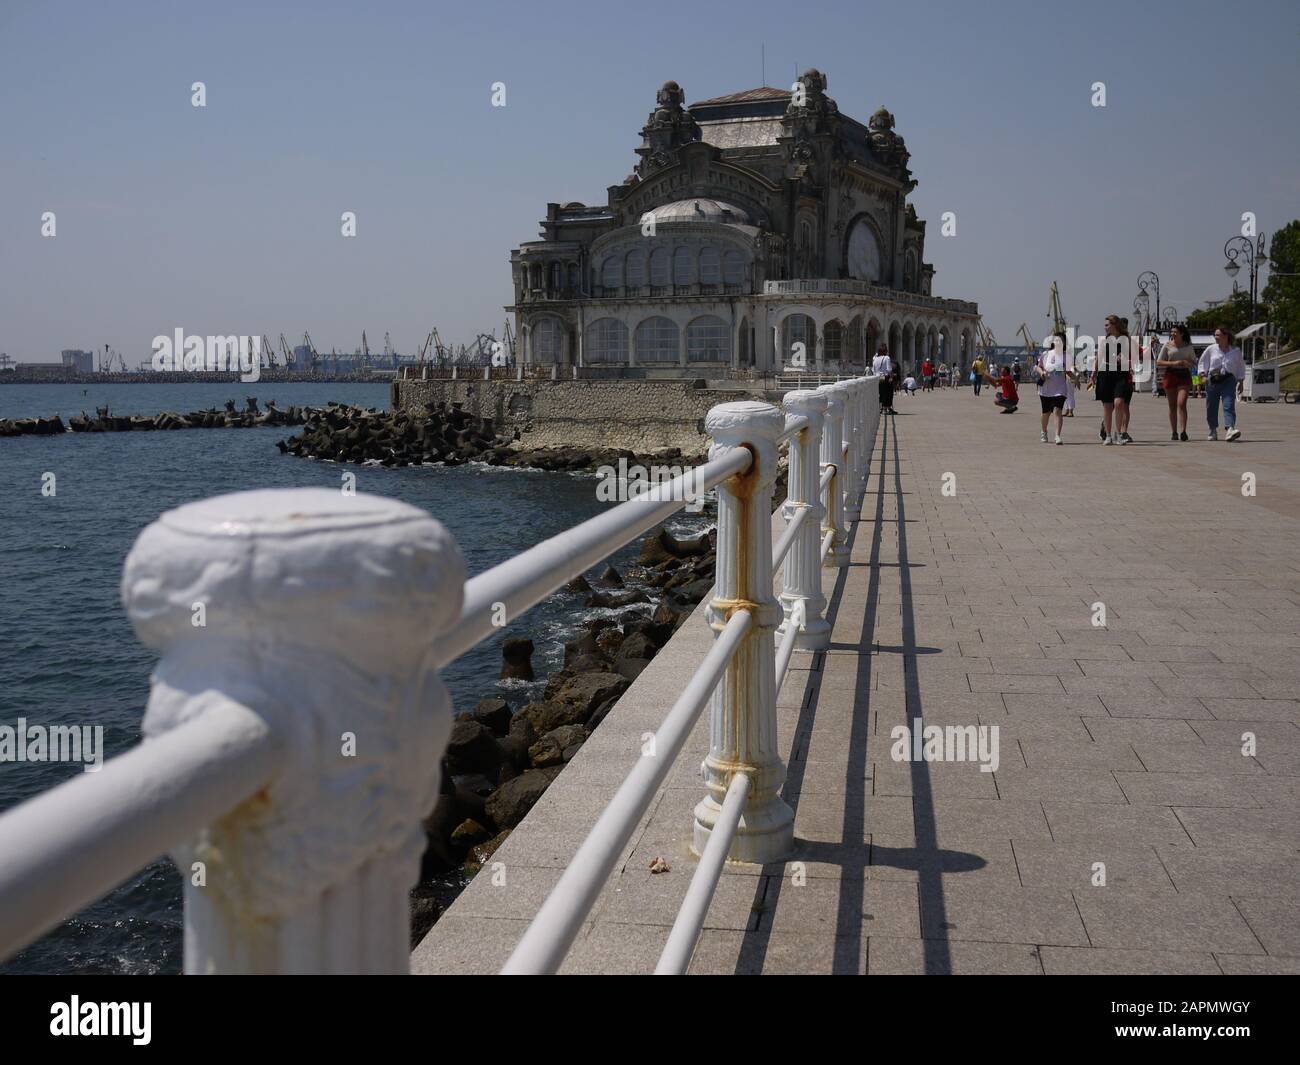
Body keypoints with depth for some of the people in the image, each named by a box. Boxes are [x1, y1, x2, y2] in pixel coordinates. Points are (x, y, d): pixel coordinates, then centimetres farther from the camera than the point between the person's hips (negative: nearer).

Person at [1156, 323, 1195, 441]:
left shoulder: (1188, 346, 7)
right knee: (1172, 406, 5)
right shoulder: (1168, 345, 5)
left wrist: (1187, 363, -8)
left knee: (1181, 403, -16)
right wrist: (1173, 363, -12)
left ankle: (1183, 431, -20)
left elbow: (1194, 362, 16)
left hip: (1184, 375, -1)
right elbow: (1159, 362, 3)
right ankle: (1174, 432, 13)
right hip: (1170, 375, 1)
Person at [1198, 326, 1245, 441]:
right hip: (1212, 381, 2)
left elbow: (1241, 366, 16)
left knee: (1229, 406, -16)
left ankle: (1230, 429, -29)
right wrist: (1203, 374, 1)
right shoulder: (1211, 349, 7)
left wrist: (1240, 380, 12)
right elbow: (1202, 362, 15)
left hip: (1228, 381, -2)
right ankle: (1213, 430, 25)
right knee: (1211, 407, 6)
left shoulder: (1236, 351, 7)